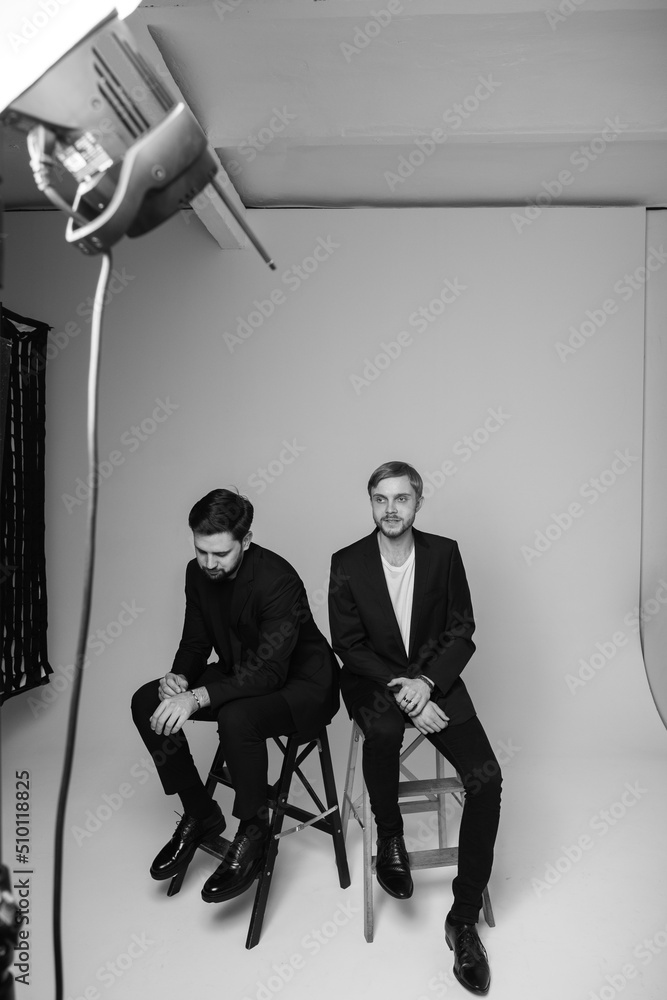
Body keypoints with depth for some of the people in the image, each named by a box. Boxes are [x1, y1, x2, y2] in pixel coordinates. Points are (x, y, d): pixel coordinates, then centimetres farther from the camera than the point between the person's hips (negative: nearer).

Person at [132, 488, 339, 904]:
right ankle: (200, 813, 8)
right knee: (147, 702, -7)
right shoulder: (198, 573, -6)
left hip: (301, 685, -7)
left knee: (236, 717, -37)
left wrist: (197, 697, -42)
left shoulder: (278, 580, -29)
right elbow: (196, 641, 4)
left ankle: (253, 834, -10)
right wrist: (178, 677, -18)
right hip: (238, 676, 8)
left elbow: (269, 670, -33)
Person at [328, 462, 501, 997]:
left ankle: (465, 917, 1)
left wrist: (427, 682, -17)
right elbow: (349, 646, -6)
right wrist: (399, 689, -18)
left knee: (486, 777, -18)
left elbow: (462, 631, -1)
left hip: (433, 678, 2)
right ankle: (390, 837, -5)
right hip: (373, 679, -1)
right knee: (384, 728, -36)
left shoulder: (444, 553, -3)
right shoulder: (347, 563, -7)